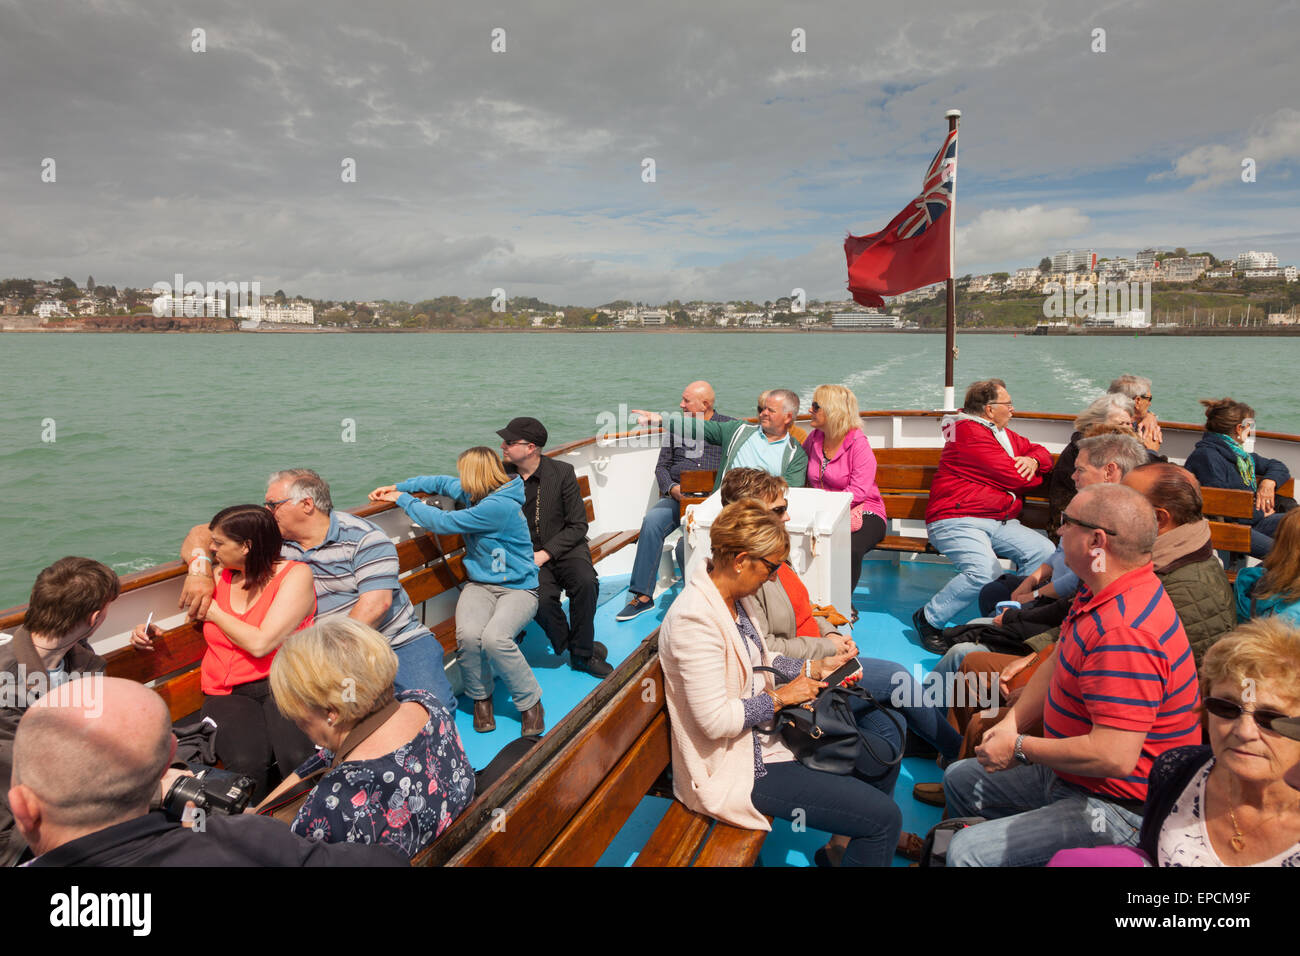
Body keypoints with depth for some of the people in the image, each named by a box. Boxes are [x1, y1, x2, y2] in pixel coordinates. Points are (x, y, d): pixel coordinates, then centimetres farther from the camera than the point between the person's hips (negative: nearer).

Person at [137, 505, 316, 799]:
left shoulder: (295, 574, -1)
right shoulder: (220, 577, 17)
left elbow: (260, 643, -12)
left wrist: (215, 613, 2)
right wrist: (155, 634, 11)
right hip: (228, 693, 4)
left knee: (297, 758, -34)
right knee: (247, 761, -30)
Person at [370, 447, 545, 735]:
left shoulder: (499, 506, -20)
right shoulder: (474, 494, 8)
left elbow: (443, 522, -15)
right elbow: (441, 482, 28)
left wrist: (404, 500, -1)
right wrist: (398, 487, 20)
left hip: (518, 588, -6)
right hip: (480, 585, 6)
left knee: (494, 637, -34)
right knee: (468, 634, -26)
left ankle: (530, 701, -7)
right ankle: (480, 696, 2)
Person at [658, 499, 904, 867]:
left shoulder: (736, 595, 0)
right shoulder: (693, 620, -29)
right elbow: (715, 720, -29)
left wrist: (814, 668, 3)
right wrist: (781, 697, -16)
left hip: (765, 727, 10)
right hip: (736, 765, -10)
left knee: (884, 731, 16)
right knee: (884, 817, -13)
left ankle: (849, 840, 31)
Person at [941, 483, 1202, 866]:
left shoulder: (1123, 633, -34)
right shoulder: (1100, 593, 3)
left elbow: (1114, 757, -36)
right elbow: (1058, 663, 15)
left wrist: (1020, 748, -20)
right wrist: (1012, 722, 0)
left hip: (1119, 810, -11)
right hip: (1068, 776, 11)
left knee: (968, 850, -21)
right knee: (959, 778, 22)